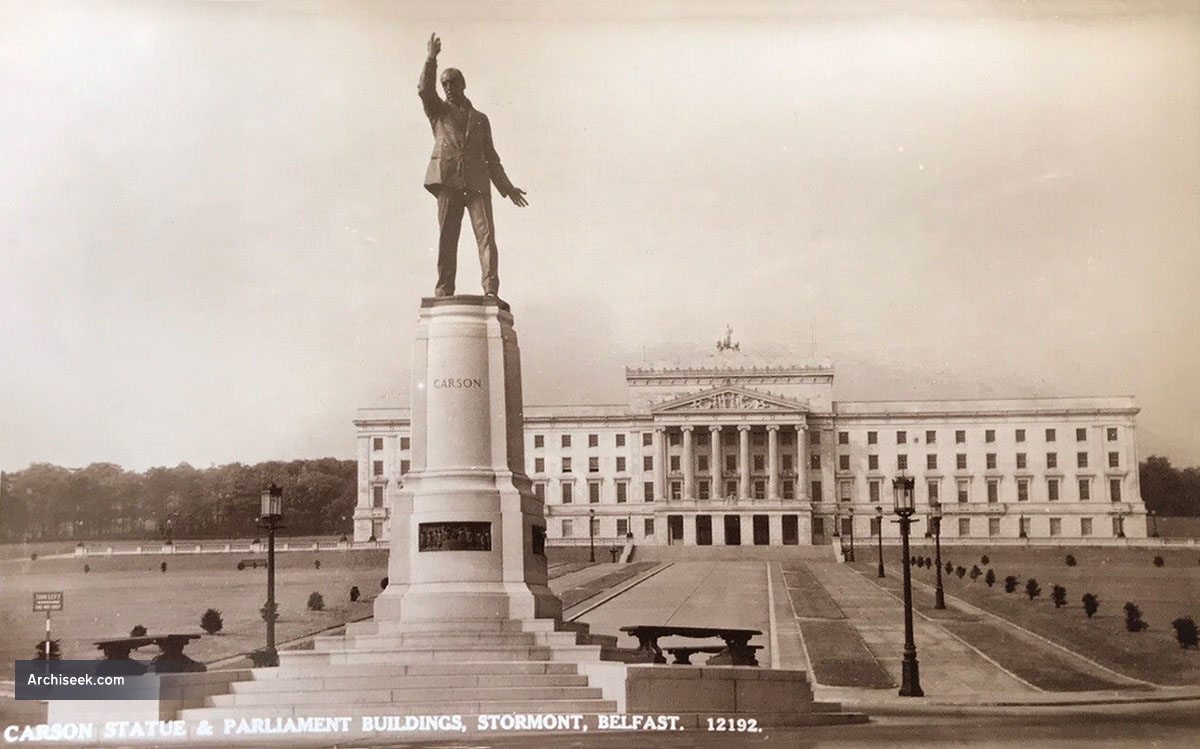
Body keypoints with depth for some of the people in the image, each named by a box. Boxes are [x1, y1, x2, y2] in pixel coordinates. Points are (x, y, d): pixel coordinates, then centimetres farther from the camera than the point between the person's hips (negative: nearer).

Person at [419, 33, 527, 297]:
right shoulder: (438, 112, 19)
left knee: (485, 233, -12)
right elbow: (424, 90, -1)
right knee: (447, 235, -7)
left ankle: (491, 290, -21)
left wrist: (506, 186, 17)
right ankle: (444, 290, -10)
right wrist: (431, 59, -11)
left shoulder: (480, 119, 25)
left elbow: (490, 156, 25)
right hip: (447, 179, -1)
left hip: (476, 181, 1)